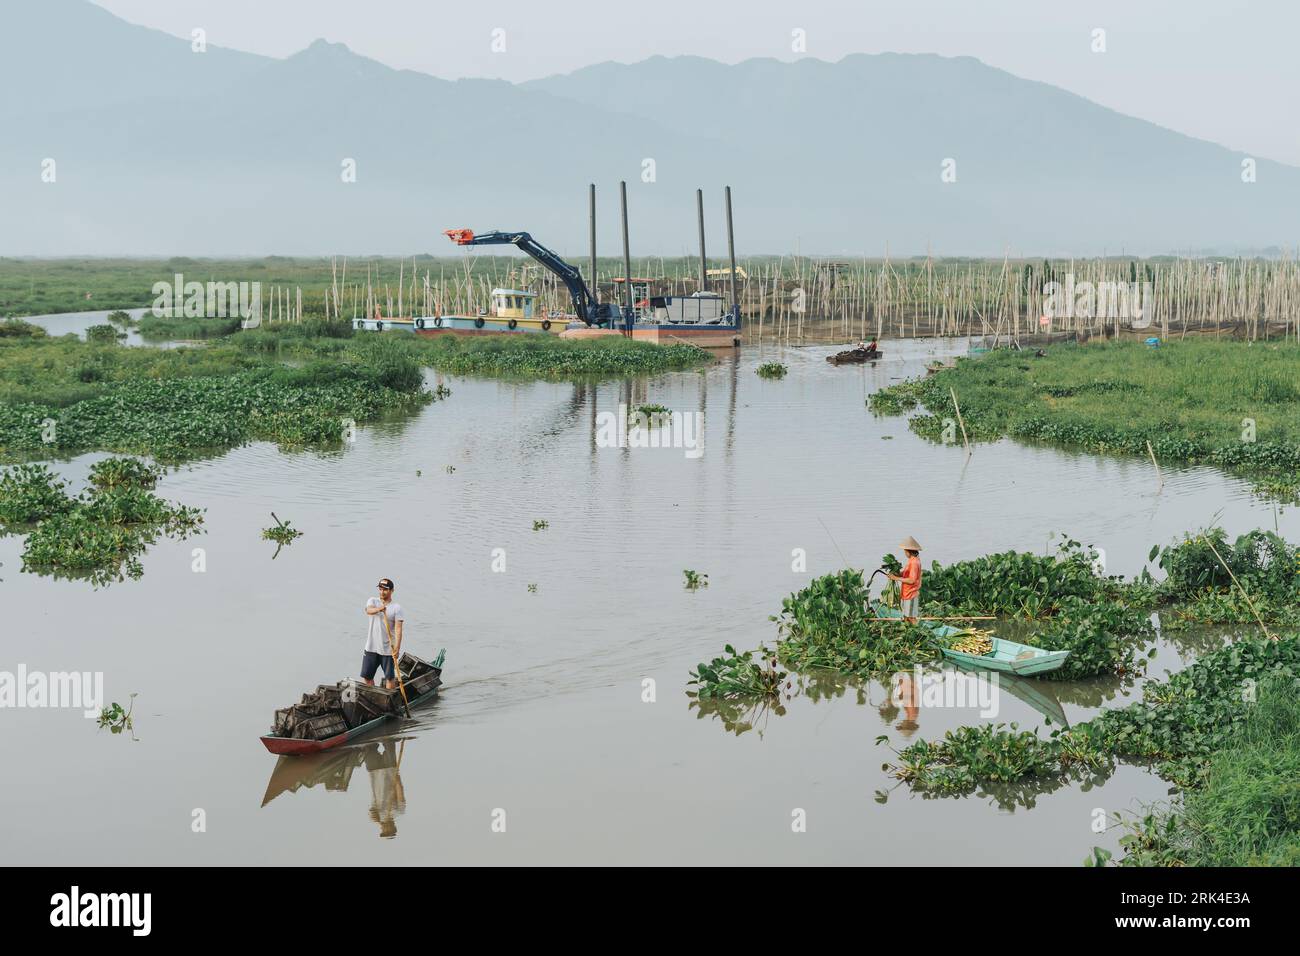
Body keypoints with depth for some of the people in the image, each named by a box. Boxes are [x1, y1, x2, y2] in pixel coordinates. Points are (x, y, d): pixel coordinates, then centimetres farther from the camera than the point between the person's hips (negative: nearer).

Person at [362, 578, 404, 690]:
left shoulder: (396, 607, -6)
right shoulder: (373, 601, 3)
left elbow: (398, 629, -13)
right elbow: (369, 610, -22)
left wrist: (397, 648, -25)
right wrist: (378, 609, -46)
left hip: (388, 649, -3)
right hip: (371, 647, 3)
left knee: (389, 677, 3)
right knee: (366, 675, 10)